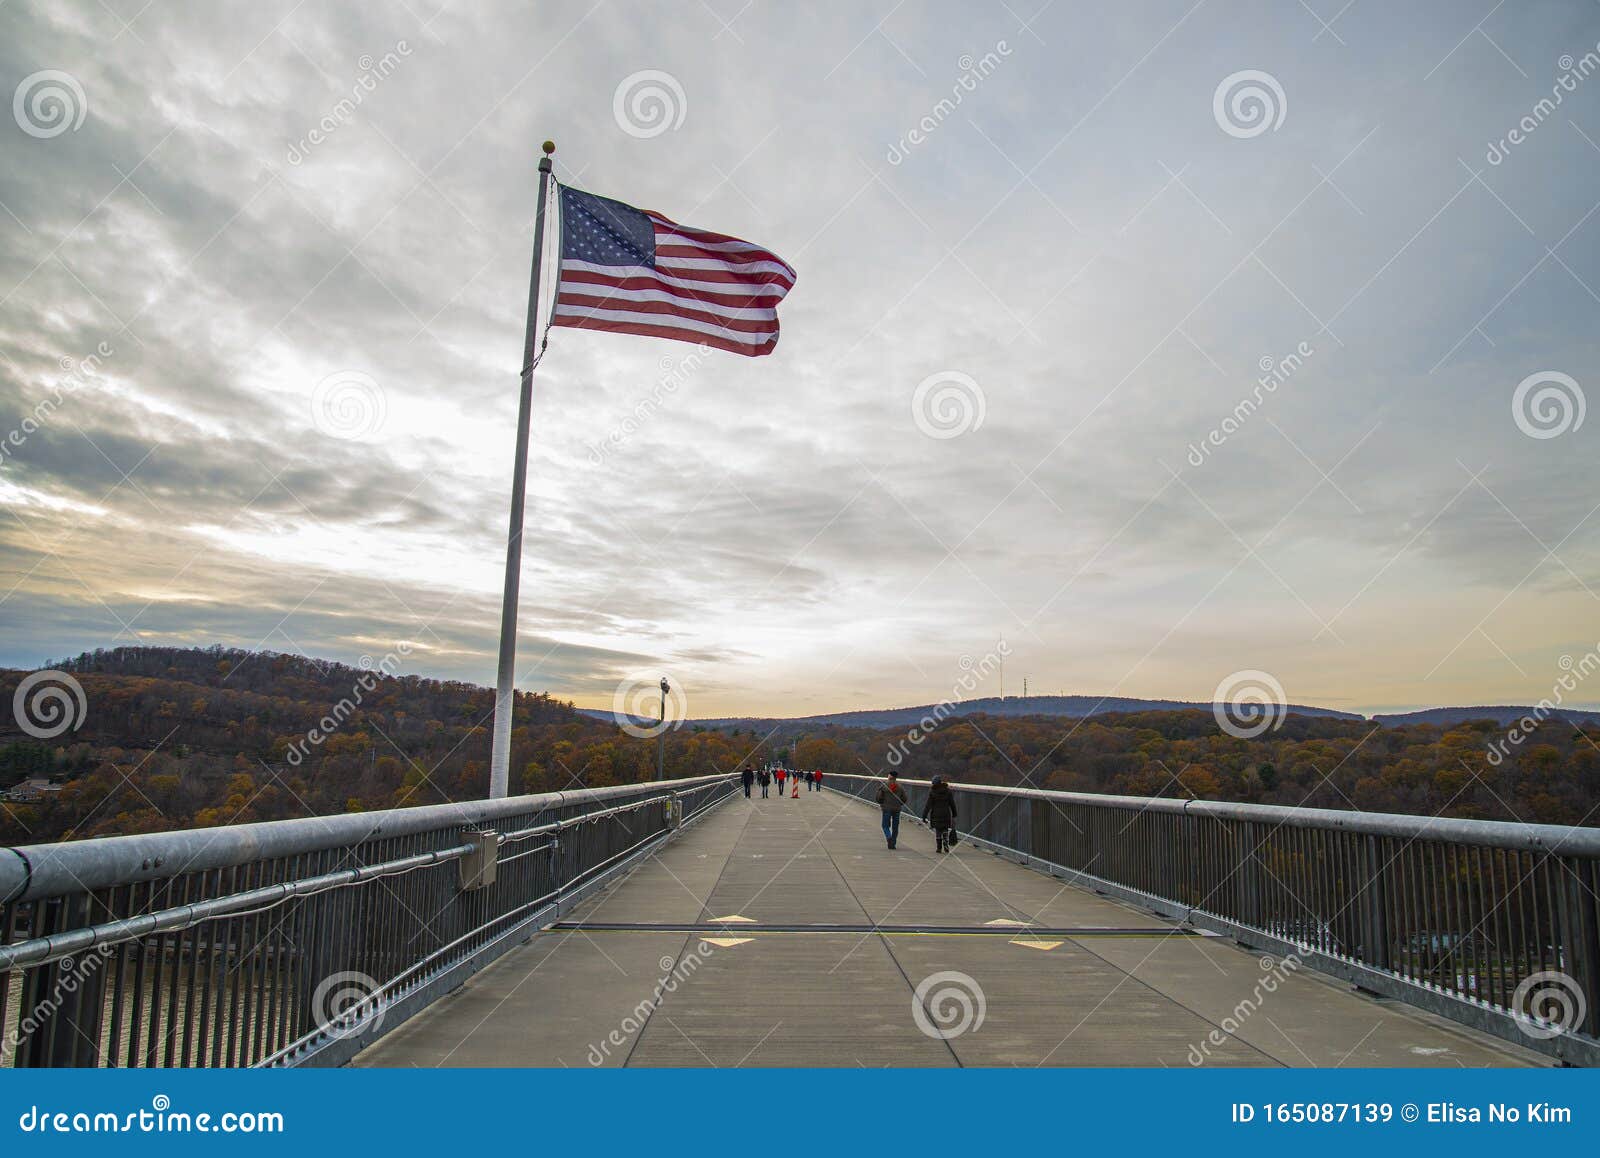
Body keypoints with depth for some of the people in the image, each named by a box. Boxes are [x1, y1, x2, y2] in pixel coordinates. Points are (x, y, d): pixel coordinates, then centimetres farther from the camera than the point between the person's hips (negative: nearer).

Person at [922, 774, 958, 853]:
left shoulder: (932, 792, -6)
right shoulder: (948, 791, 0)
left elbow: (928, 805, -7)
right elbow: (952, 804, 6)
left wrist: (924, 815, -4)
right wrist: (954, 814, 16)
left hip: (936, 815, -1)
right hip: (946, 814, 1)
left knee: (937, 832, 8)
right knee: (945, 831, 11)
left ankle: (939, 848, 8)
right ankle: (946, 846, -3)